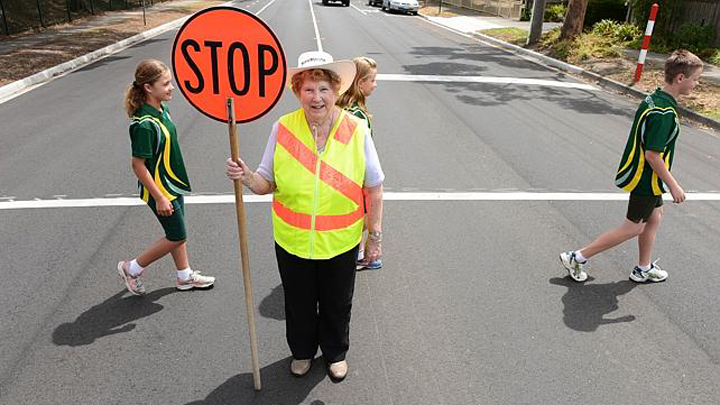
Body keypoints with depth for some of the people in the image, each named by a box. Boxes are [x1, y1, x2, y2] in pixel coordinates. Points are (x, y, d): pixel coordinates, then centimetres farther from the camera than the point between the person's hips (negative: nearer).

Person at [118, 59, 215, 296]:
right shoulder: (144, 124, -27)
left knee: (177, 233, 19)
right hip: (159, 189, -9)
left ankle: (184, 276, 35)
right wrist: (159, 197, -22)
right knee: (177, 237, 2)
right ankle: (132, 269, 20)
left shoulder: (161, 110, 2)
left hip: (173, 184, 9)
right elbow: (138, 165, -24)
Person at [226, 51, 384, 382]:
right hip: (292, 242, 1)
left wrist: (376, 236, -3)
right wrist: (247, 177, -25)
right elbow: (268, 183, -3)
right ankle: (302, 351, 51)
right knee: (298, 304, 21)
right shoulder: (282, 129, -11)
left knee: (337, 305, 20)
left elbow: (374, 188, -6)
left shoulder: (356, 130, -12)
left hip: (341, 243, 0)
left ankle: (335, 354, 50)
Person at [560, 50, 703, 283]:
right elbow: (652, 154, -27)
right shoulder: (664, 112, -26)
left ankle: (643, 270, 35)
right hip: (646, 179, -10)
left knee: (655, 216, 21)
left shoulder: (653, 99, 3)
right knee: (633, 227, 3)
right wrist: (673, 185, -18)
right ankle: (577, 258, 7)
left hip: (641, 173, 10)